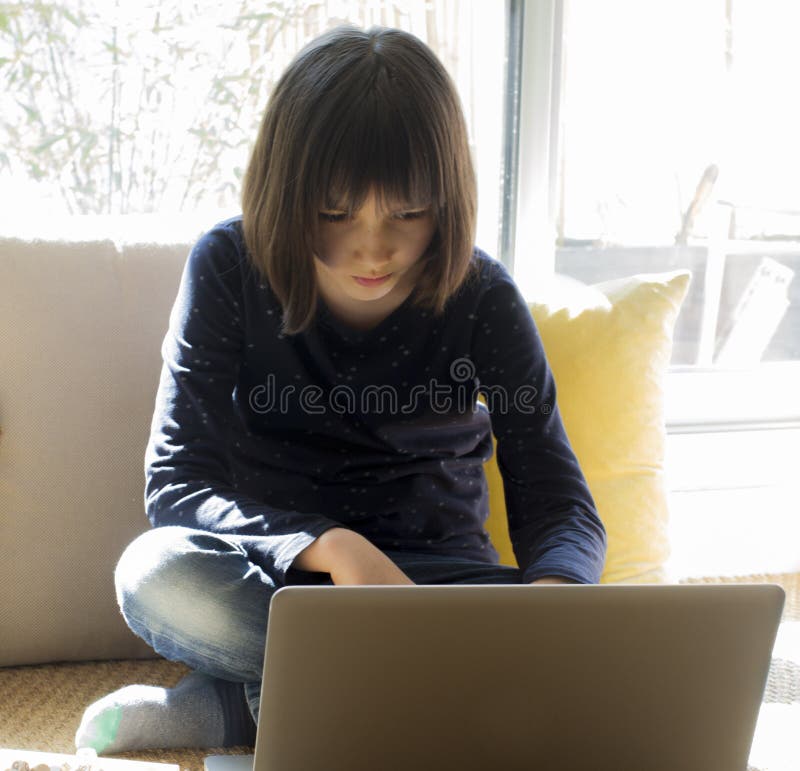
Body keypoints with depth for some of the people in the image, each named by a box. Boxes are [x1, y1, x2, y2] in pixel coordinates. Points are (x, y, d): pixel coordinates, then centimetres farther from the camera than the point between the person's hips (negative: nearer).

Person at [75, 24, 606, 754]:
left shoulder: (481, 296, -9)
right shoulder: (229, 267, -10)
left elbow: (560, 505, -9)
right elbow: (176, 482, -14)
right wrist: (332, 549, -32)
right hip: (275, 573, -1)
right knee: (158, 574, -34)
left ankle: (240, 705, -22)